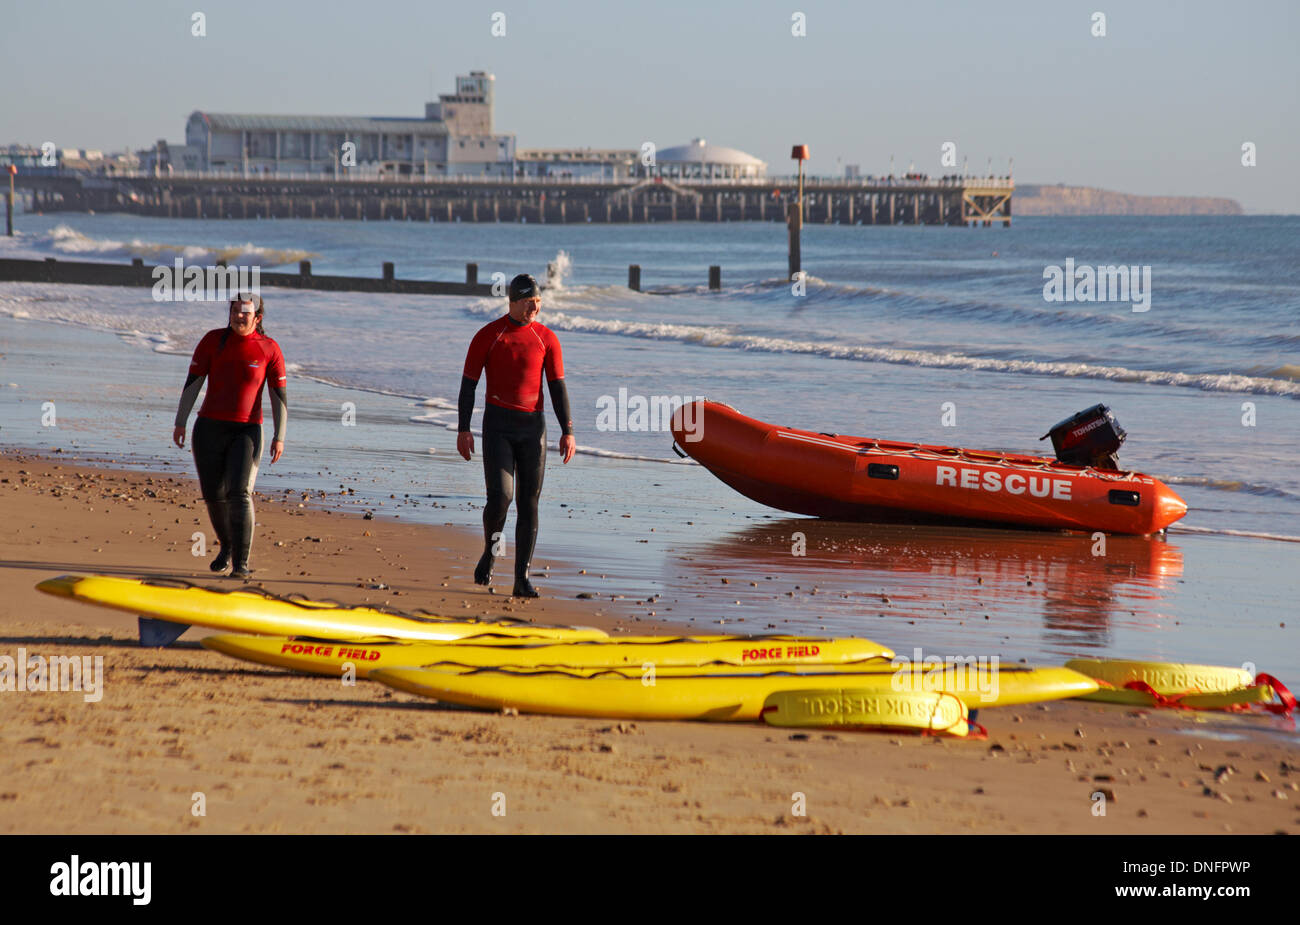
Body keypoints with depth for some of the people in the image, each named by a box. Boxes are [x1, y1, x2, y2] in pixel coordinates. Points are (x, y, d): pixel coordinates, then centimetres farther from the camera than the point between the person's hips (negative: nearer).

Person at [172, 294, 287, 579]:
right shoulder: (213, 340, 0)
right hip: (209, 429, 2)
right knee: (214, 496, 9)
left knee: (239, 494, -18)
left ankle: (241, 563, -18)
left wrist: (279, 437, -6)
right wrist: (180, 423, -5)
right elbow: (193, 382, 0)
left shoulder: (269, 349, -3)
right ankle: (227, 547, 36)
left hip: (247, 431, -2)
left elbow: (279, 395, 0)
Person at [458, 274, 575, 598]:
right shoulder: (487, 336, -2)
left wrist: (567, 431, -6)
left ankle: (522, 580, 3)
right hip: (497, 425, -2)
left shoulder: (546, 338, 4)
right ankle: (489, 551, 15)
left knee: (529, 504, -1)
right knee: (500, 497, -16)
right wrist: (463, 429, -9)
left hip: (533, 426, 2)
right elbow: (468, 383, -1)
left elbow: (558, 387, 3)